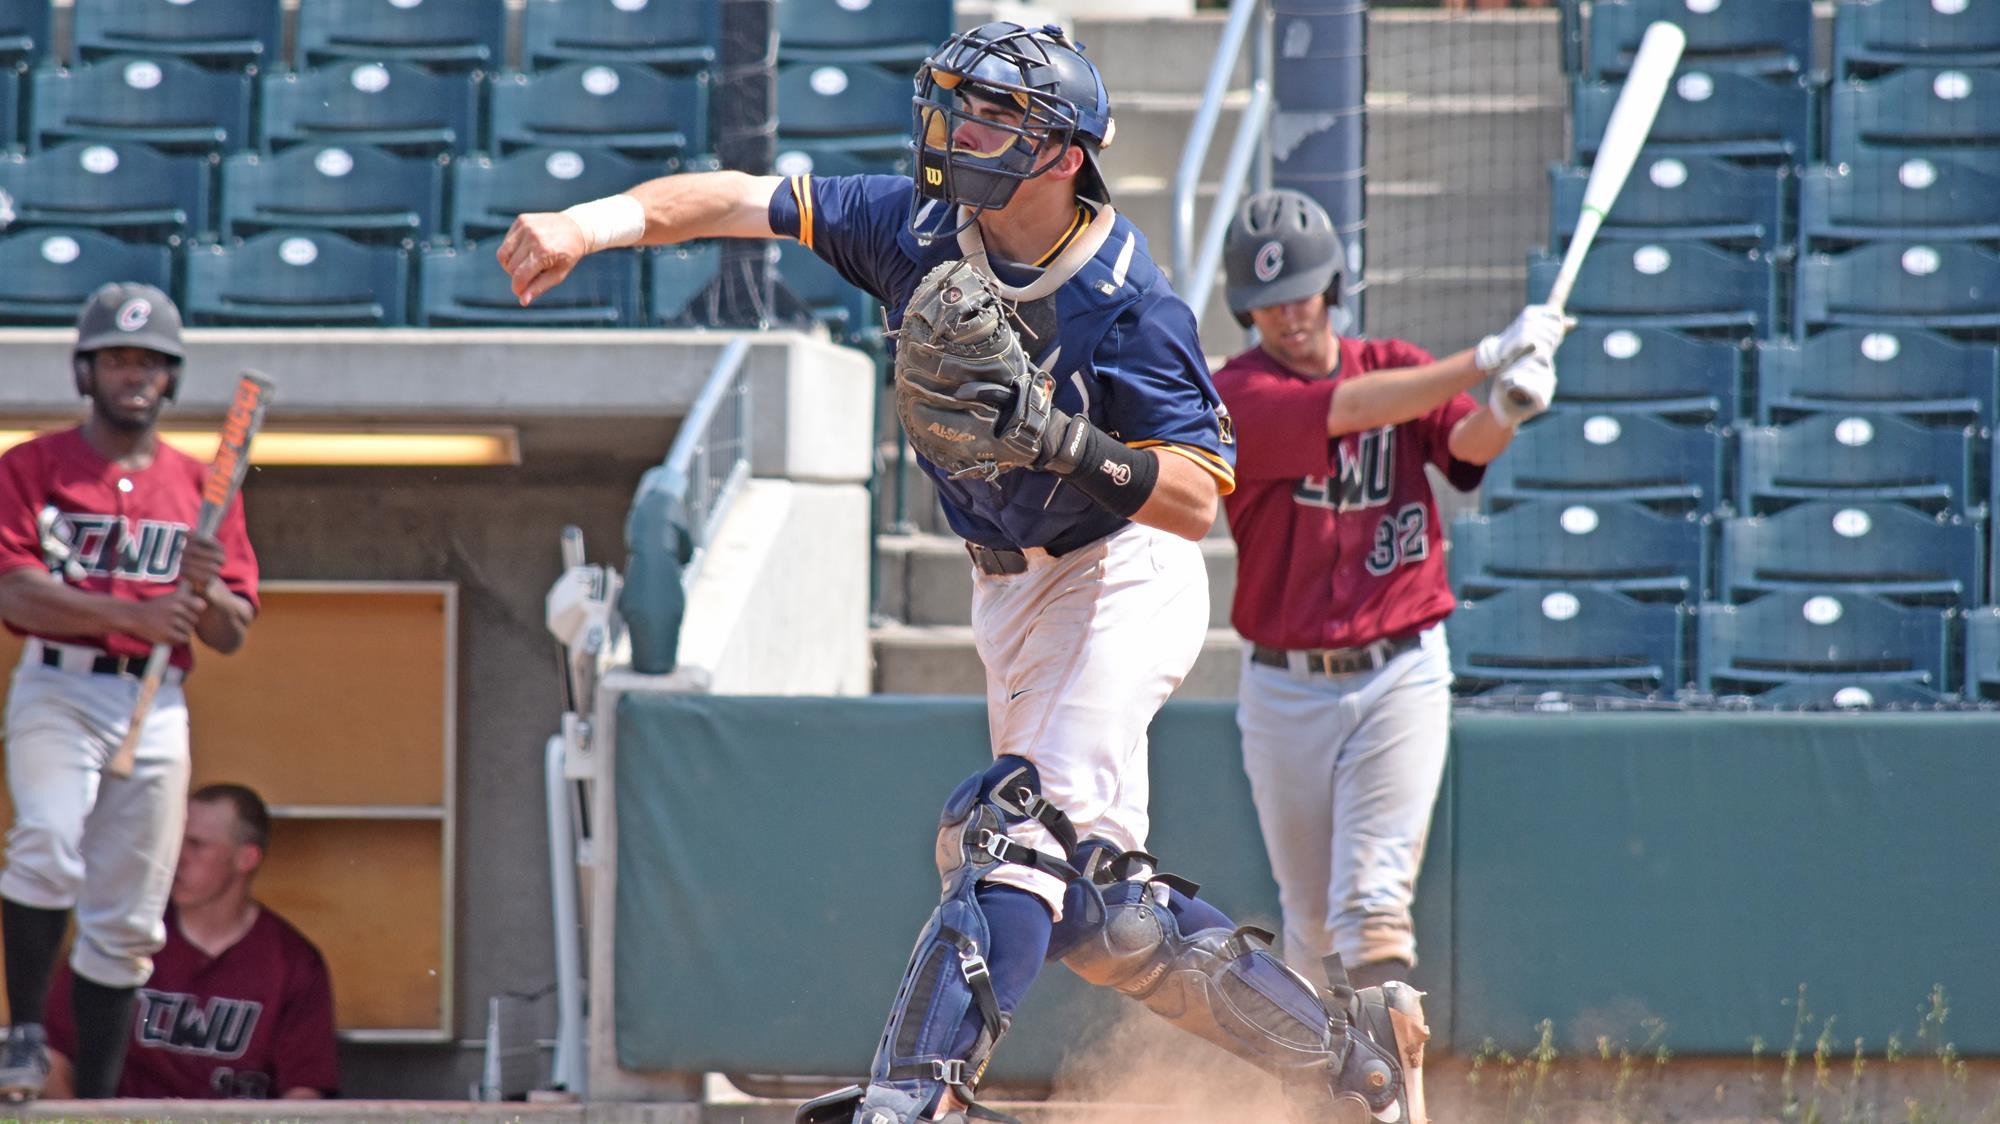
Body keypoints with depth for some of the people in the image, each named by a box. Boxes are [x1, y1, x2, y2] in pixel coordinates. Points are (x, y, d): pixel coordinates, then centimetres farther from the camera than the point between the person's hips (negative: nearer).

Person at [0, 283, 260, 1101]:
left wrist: (204, 590, -12)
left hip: (157, 706, 3)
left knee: (127, 923, 3)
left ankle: (96, 1103, 7)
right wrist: (133, 613, -21)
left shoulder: (201, 488, 14)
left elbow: (233, 634, 11)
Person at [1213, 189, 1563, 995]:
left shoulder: (1400, 368, 2)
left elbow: (1468, 443, -17)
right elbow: (1344, 411, -26)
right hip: (1285, 691, 0)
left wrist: (1503, 409, -42)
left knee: (1372, 905, -13)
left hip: (1399, 677, 0)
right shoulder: (1239, 394, -9)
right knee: (1312, 918, 11)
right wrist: (1488, 358, -35)